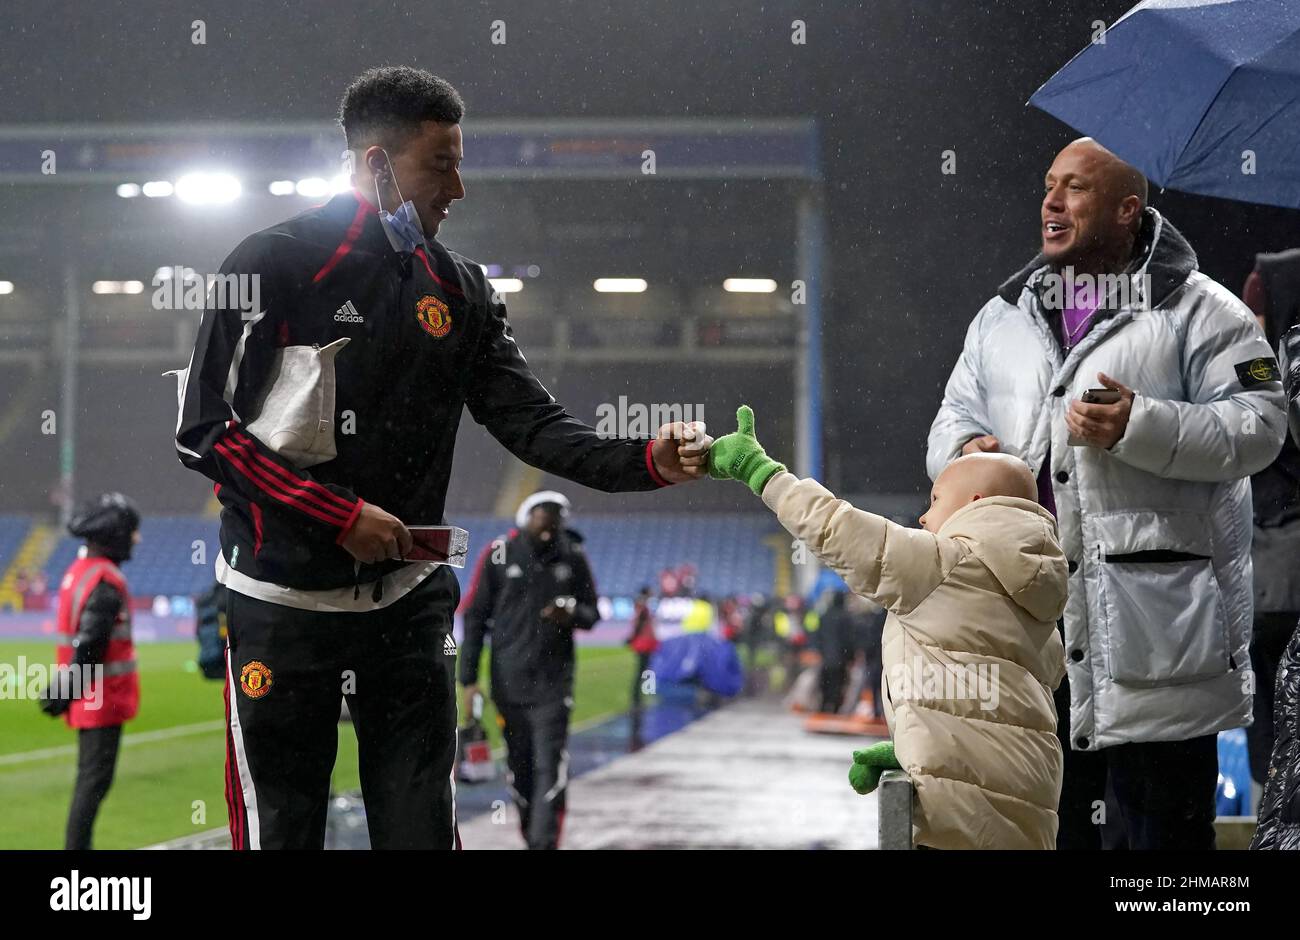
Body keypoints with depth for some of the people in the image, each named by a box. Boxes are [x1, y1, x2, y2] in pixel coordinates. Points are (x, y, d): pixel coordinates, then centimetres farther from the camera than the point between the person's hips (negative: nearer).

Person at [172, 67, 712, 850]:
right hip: (284, 602, -4)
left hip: (409, 603, 4)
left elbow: (532, 423, 1)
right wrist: (341, 516, -17)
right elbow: (204, 430, -11)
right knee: (281, 829, 3)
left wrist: (646, 461, -16)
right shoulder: (275, 266, -9)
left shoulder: (460, 292, 7)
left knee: (423, 826, 4)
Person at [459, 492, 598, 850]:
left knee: (550, 769, -11)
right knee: (519, 768, 7)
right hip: (508, 682, 0)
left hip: (554, 683, 0)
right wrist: (469, 678, -2)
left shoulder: (573, 558, 2)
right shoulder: (498, 555, -2)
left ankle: (544, 842, -15)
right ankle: (532, 836, 23)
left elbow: (591, 613, 12)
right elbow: (474, 617, 2)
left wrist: (572, 615, -13)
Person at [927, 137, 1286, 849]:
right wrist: (965, 449, -4)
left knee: (1168, 822, 0)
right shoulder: (1002, 318, 19)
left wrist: (1141, 428, -19)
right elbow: (951, 420, 20)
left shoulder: (1197, 311, 2)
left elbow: (1257, 428, -7)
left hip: (1152, 613, -5)